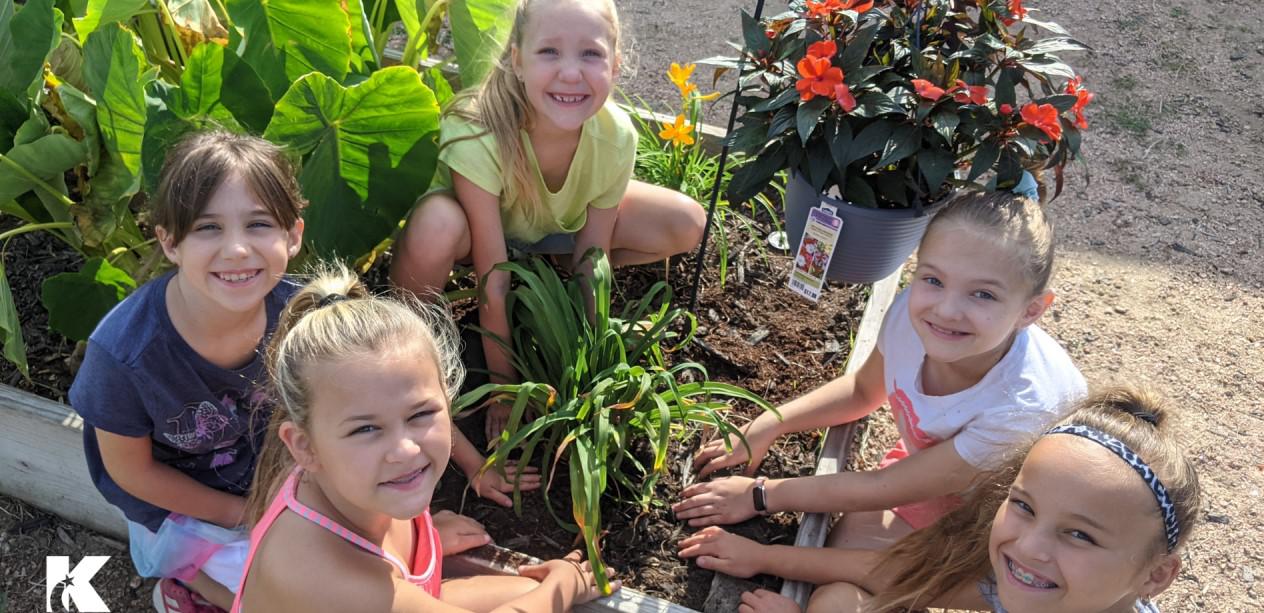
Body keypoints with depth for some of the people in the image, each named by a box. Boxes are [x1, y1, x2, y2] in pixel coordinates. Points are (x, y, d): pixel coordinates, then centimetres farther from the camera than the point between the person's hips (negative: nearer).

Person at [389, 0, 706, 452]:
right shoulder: (478, 138, -38)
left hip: (559, 223, 4)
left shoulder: (616, 137, -27)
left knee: (688, 224, -14)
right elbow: (493, 284, -31)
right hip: (472, 220, -4)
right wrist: (505, 388, -22)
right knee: (435, 229, -41)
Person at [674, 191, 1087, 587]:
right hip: (924, 464, 4)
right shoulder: (914, 311, -25)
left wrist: (761, 495, -19)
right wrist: (765, 426, -13)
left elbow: (884, 488, -26)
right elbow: (863, 390, -1)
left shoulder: (1026, 404, -38)